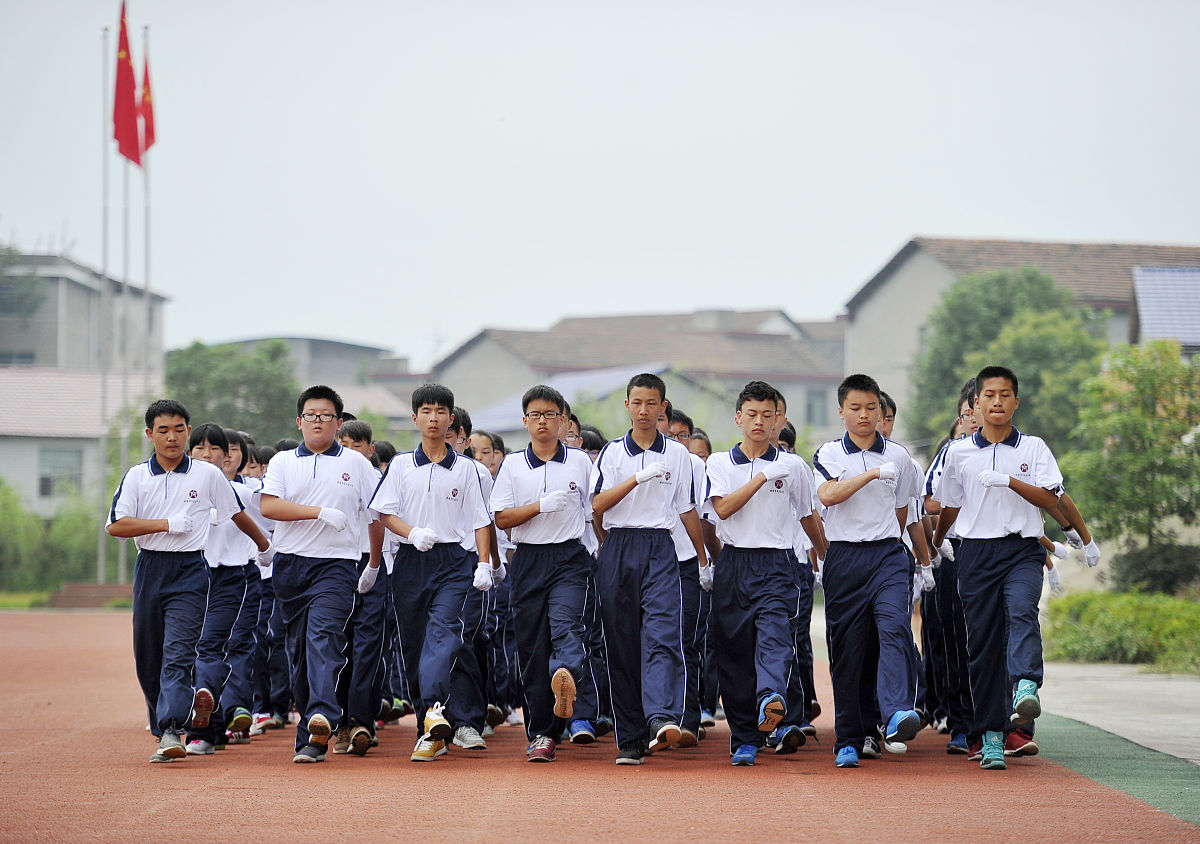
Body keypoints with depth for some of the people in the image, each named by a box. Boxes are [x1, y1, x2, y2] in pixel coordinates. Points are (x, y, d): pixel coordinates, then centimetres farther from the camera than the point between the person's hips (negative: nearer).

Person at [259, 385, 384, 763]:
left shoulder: (355, 463, 10)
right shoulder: (283, 462, 11)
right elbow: (268, 506, -6)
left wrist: (375, 564, 16)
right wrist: (320, 512, -14)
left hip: (336, 565, -3)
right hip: (290, 564, 3)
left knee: (324, 636, -22)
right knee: (298, 646, 7)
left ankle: (322, 717, -38)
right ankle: (307, 720, 17)